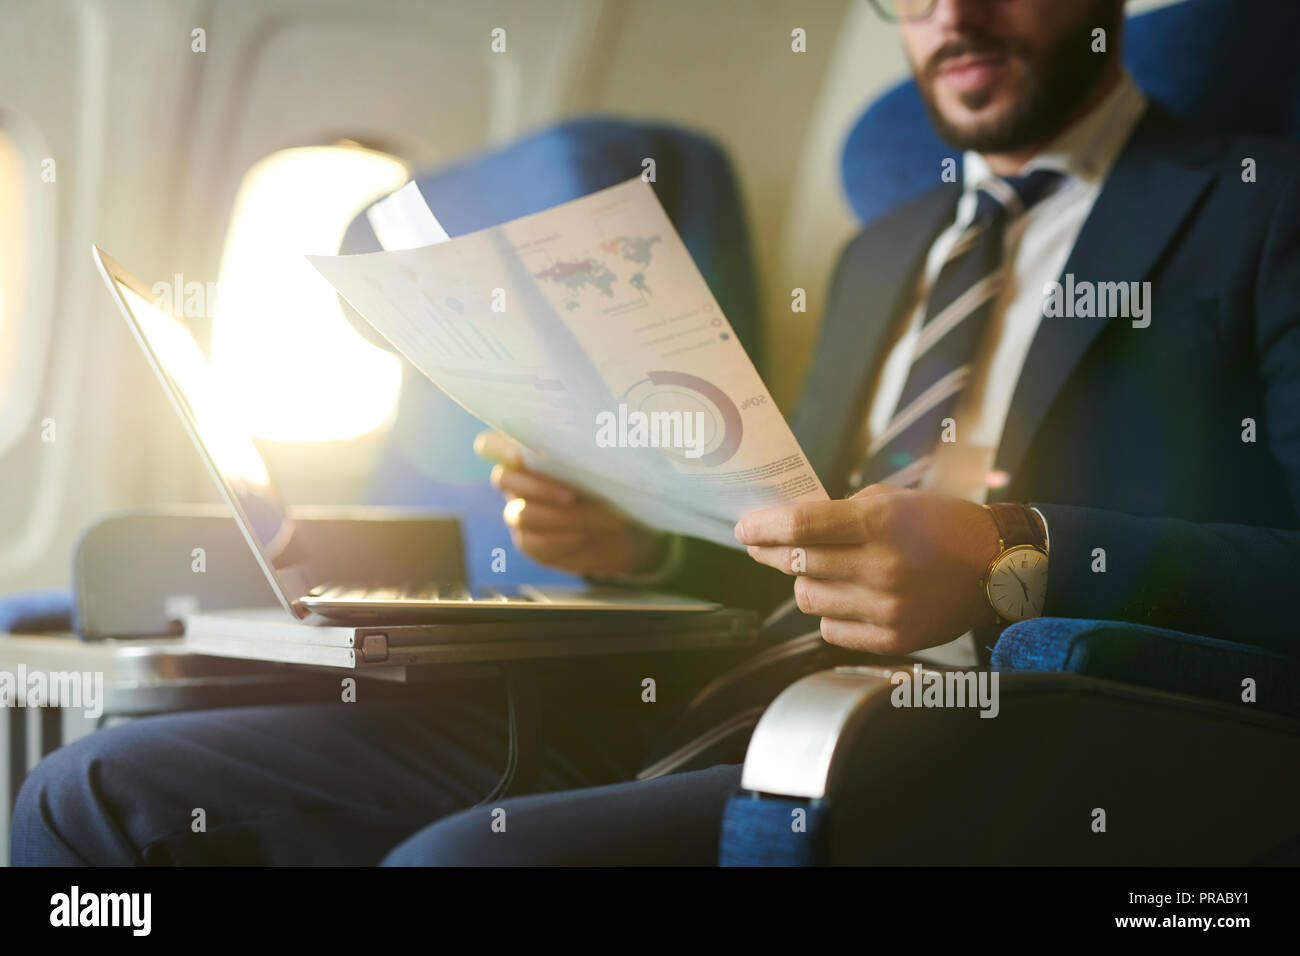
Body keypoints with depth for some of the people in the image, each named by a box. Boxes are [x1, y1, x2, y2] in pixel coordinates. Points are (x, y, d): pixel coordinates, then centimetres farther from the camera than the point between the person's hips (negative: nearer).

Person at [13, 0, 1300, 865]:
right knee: (99, 797, -6)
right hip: (692, 723, 7)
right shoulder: (884, 252, 30)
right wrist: (645, 538, 11)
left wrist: (1016, 561, -23)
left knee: (467, 860, -35)